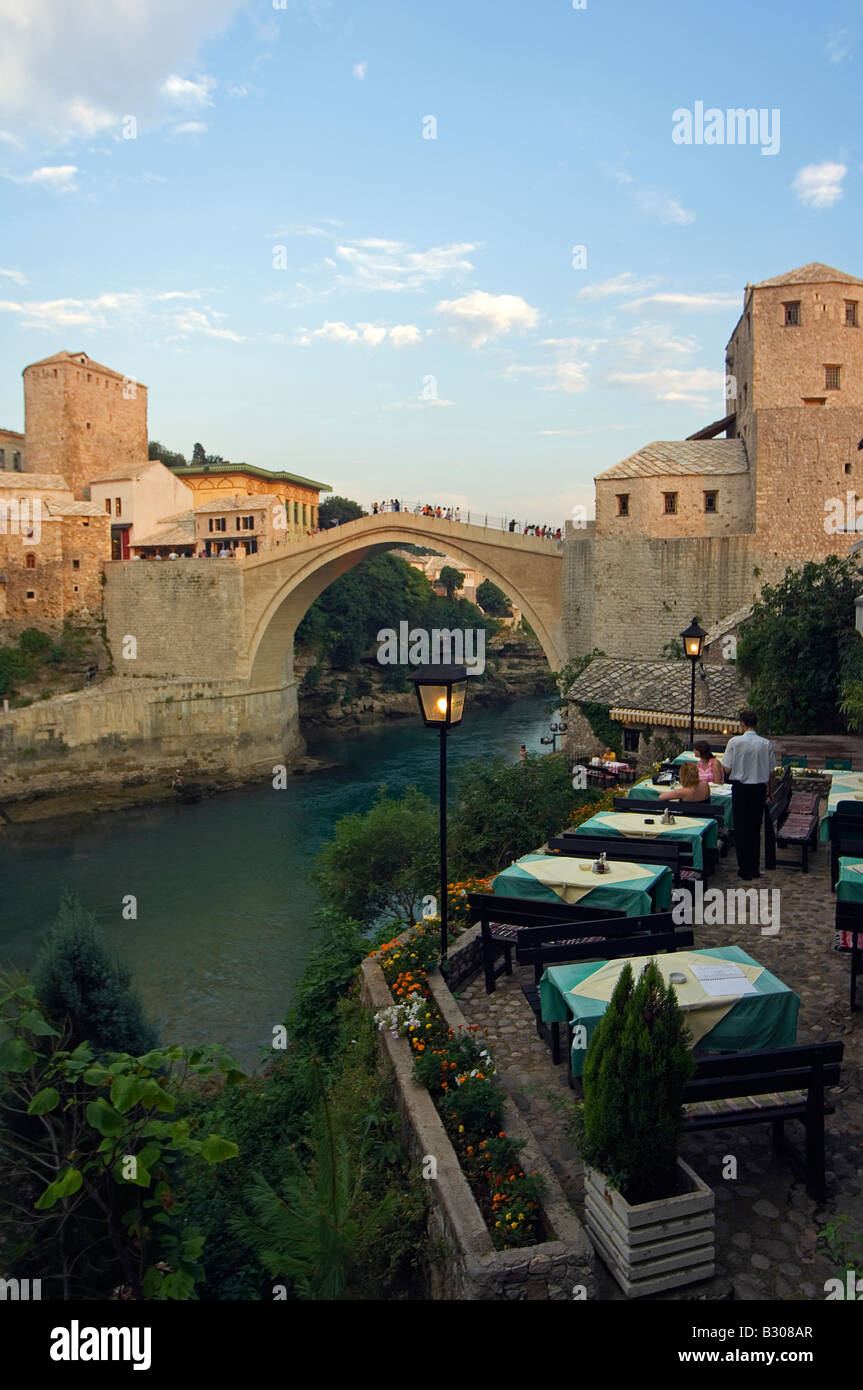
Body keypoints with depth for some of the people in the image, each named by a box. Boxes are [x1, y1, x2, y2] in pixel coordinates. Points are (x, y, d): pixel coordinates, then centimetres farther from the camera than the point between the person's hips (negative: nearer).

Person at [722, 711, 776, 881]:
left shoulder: (735, 742, -11)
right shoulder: (766, 744, -3)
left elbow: (727, 769, -9)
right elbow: (771, 772, 2)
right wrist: (770, 793, 13)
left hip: (740, 788, -3)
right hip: (759, 789, 3)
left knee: (741, 828, 7)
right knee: (755, 828, 15)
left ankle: (745, 870, 9)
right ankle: (755, 868, 19)